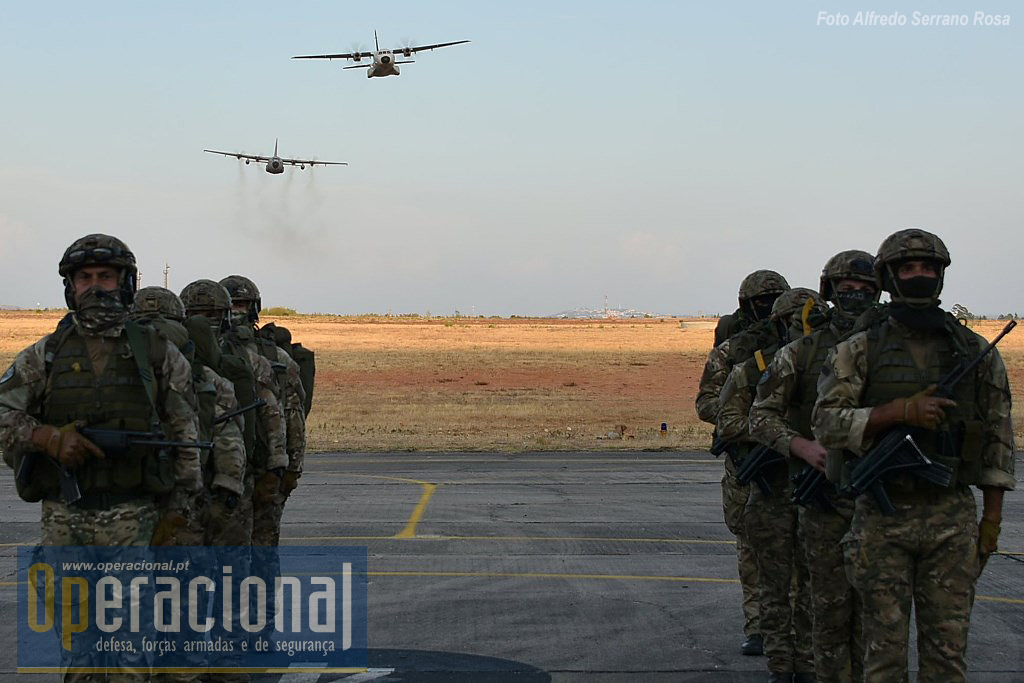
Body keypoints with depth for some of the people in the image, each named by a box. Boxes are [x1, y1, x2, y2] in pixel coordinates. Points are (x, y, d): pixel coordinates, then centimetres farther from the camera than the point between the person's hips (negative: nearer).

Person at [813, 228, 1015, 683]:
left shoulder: (976, 352, 6)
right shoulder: (860, 351, 1)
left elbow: (997, 436, 9)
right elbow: (826, 423, -8)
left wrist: (992, 517, 5)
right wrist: (899, 411, -20)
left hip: (953, 518, 1)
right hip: (883, 518, -1)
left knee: (947, 645, 4)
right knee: (885, 644, 3)